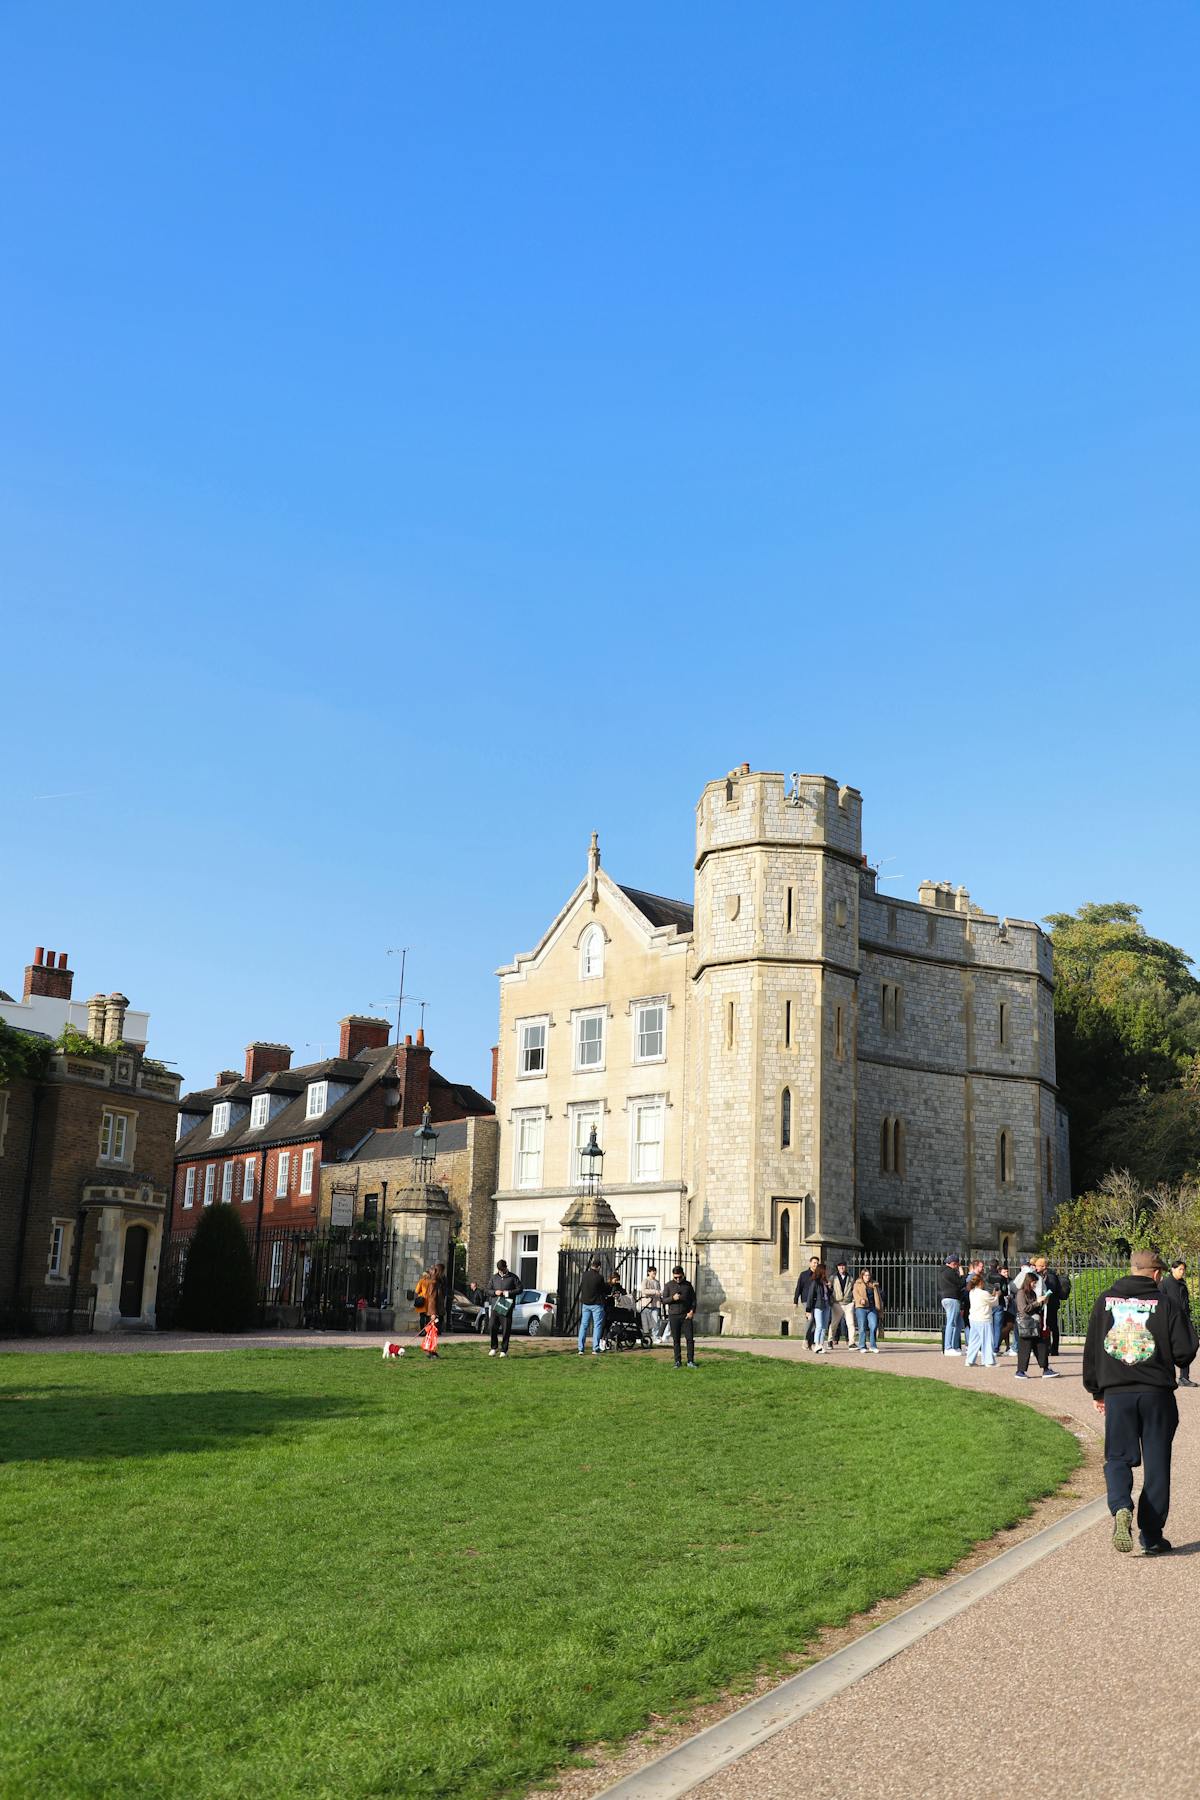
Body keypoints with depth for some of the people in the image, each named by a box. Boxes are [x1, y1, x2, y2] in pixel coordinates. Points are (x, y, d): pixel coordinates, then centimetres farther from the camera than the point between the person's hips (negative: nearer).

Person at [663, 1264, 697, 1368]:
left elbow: (693, 1299, 10)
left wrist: (692, 1311, -4)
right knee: (676, 1340, 2)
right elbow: (664, 1299, 2)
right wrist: (673, 1298, -18)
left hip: (686, 1315, 0)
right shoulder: (669, 1285, 4)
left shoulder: (688, 1285, 7)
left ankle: (690, 1361, 1)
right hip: (674, 1315, 0)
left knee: (690, 1338, -5)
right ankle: (677, 1362, 9)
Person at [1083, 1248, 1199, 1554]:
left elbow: (1091, 1350, 8)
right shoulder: (1164, 1302, -4)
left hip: (1116, 1394, 1)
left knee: (1118, 1458, 9)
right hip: (1157, 1393, -1)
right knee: (1157, 1465, 10)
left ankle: (1120, 1508, -18)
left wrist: (1096, 1391, 18)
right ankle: (1152, 1536, 12)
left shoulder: (1105, 1301, 5)